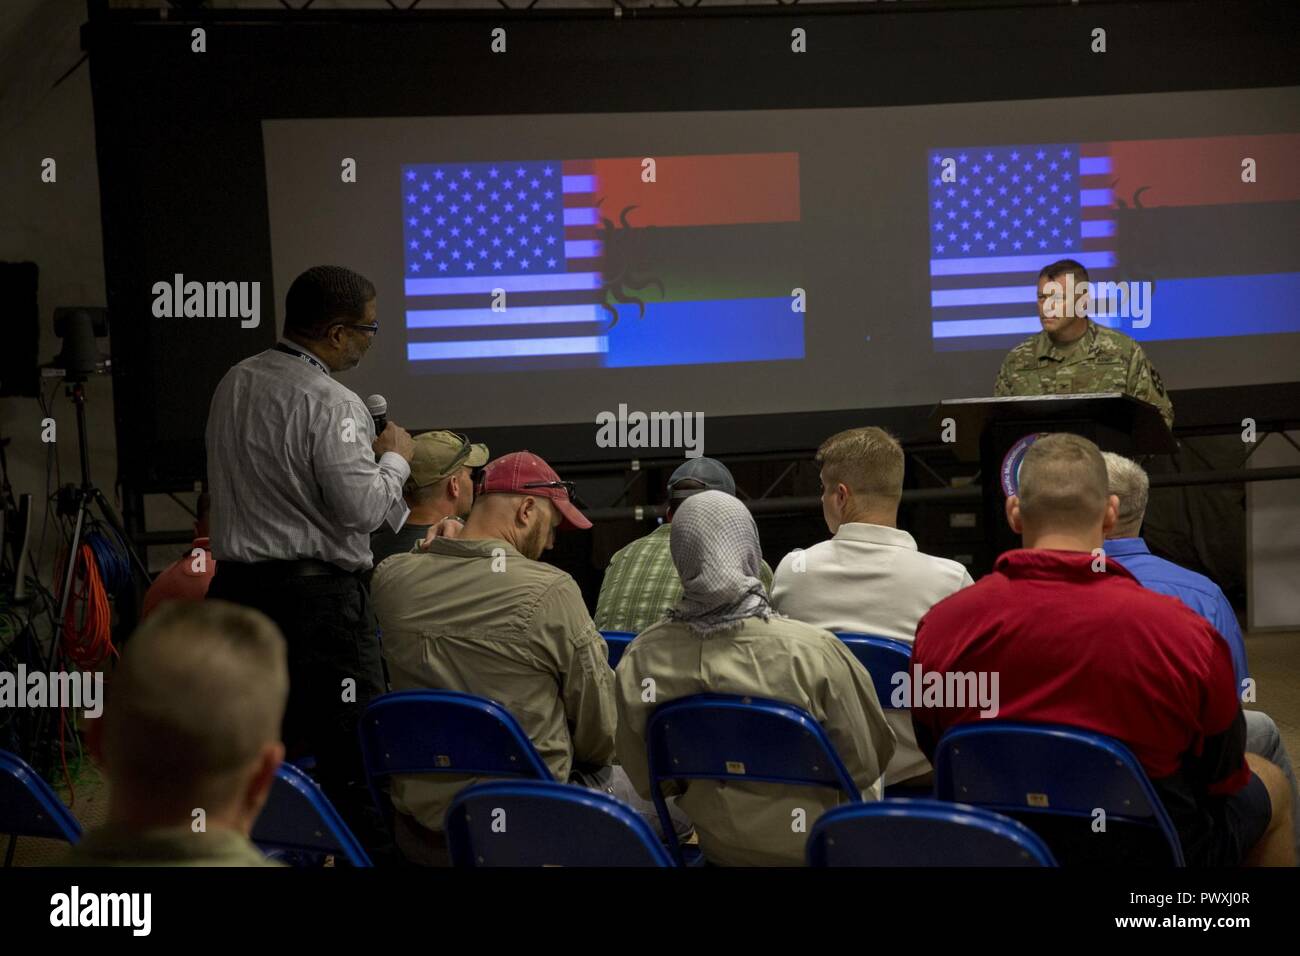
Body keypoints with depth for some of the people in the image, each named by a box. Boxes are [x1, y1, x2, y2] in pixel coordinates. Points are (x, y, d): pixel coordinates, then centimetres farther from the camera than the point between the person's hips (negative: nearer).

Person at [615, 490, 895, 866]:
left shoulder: (638, 659, -18)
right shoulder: (812, 650, -30)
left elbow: (646, 782, -5)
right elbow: (865, 764, -16)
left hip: (717, 847, 4)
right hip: (813, 847, -4)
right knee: (867, 787, 33)